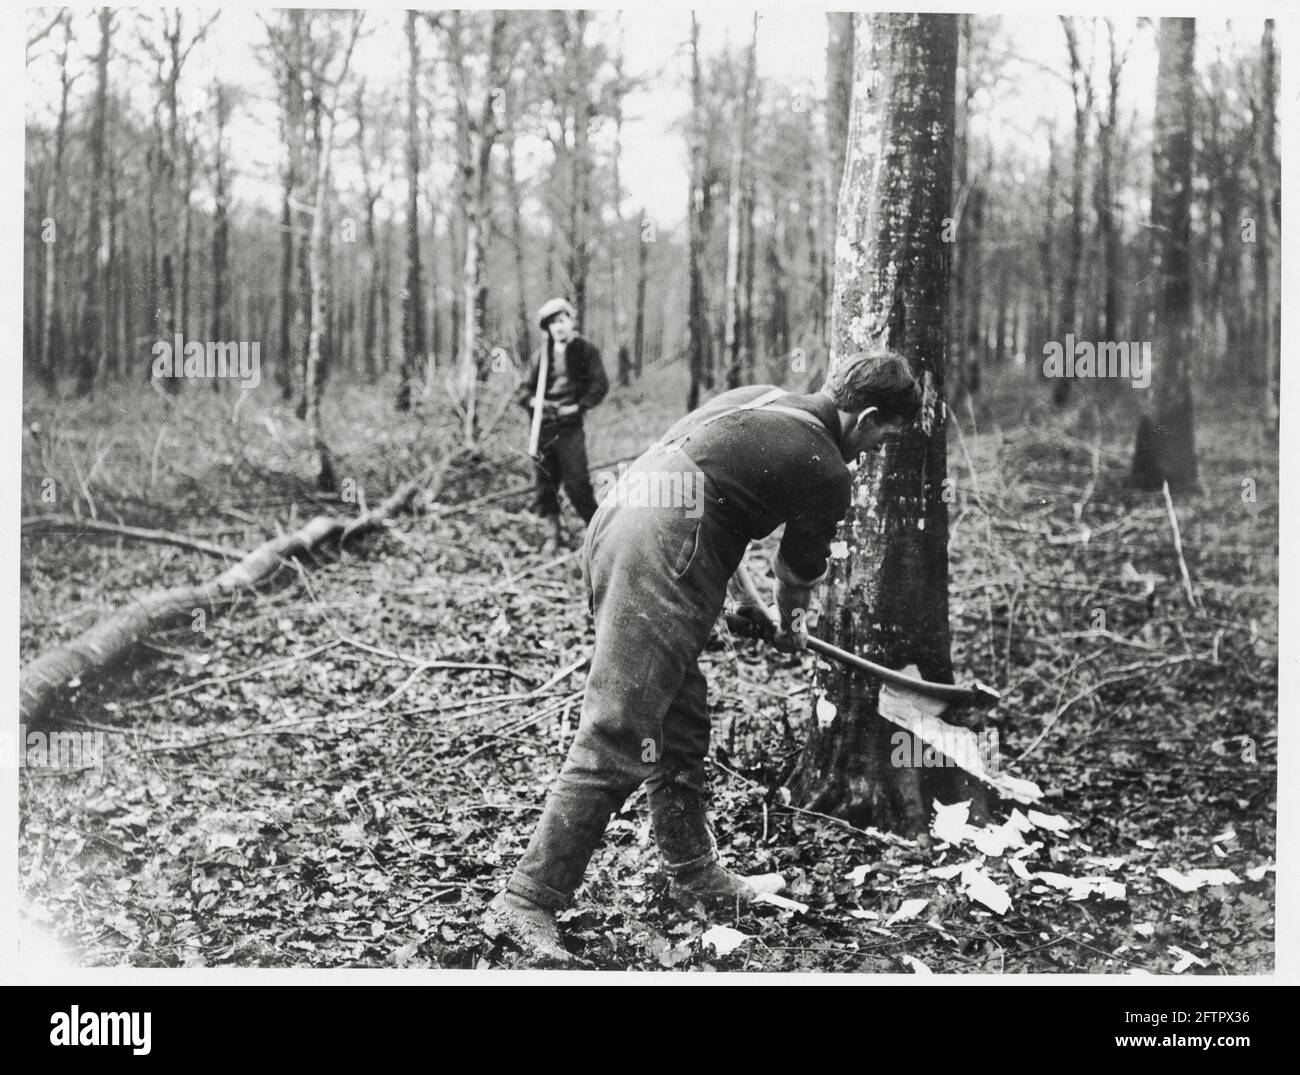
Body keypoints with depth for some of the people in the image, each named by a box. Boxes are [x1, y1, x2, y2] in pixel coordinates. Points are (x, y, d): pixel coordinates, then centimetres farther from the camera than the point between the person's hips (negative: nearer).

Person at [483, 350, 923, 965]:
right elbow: (800, 570, 13)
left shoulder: (759, 400, 22)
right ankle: (526, 904, -8)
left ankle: (694, 874, 29)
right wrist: (793, 626, 35)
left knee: (681, 725, 17)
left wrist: (745, 599, 35)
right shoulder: (826, 472, -2)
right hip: (656, 564, -10)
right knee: (616, 741, -9)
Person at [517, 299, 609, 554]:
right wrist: (532, 401, -7)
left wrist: (578, 406, -13)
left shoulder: (586, 351, 4)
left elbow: (600, 385, -2)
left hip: (569, 426, -4)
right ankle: (554, 532, 17)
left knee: (576, 482, -9)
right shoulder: (541, 354, 12)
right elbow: (525, 388, 14)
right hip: (542, 425, 4)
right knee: (544, 481, 5)